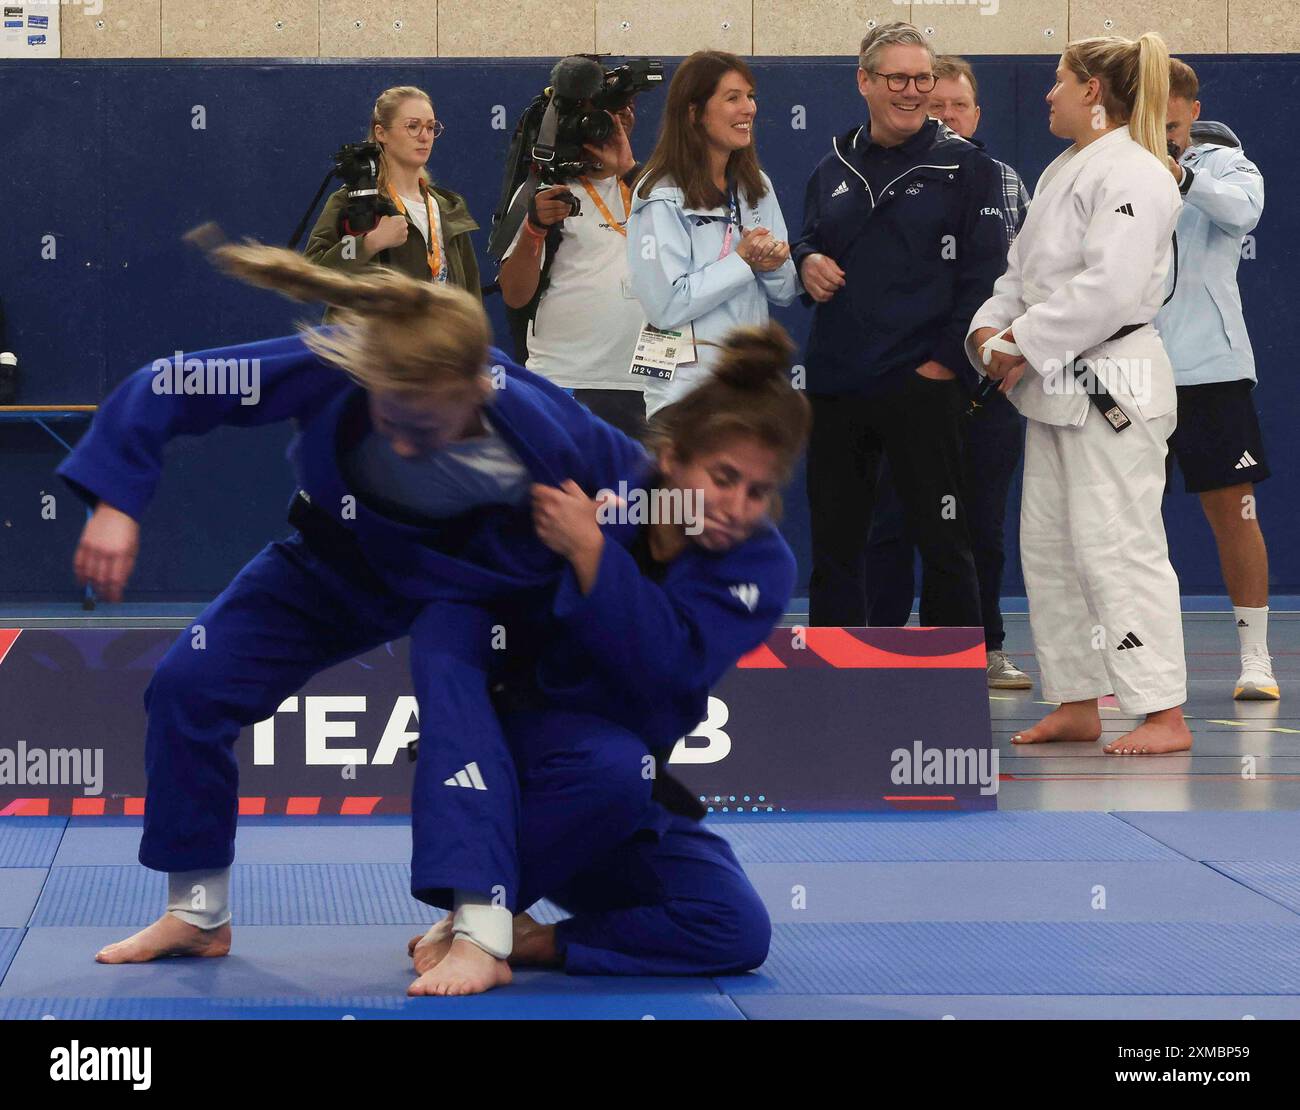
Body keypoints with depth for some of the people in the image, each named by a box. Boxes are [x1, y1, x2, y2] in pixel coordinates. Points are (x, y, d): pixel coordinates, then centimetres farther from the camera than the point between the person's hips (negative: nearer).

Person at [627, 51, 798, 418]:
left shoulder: (757, 187, 11)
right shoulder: (662, 197, -9)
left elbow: (785, 291, 14)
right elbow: (665, 304, -18)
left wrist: (772, 265, -9)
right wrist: (743, 260, -11)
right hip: (687, 384, -6)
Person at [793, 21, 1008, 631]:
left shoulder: (966, 166, -2)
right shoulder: (834, 169, 14)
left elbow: (984, 275, -6)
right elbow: (808, 243, 25)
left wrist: (949, 359, -13)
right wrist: (807, 262, 1)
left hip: (922, 389, -5)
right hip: (835, 386, 5)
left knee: (942, 541, -1)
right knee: (834, 542, 9)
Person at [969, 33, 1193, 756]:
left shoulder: (1133, 175, -15)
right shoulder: (1065, 171, 17)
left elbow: (1107, 289, -23)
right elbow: (1024, 271, 20)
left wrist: (1022, 343, -18)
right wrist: (991, 328, 1)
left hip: (1113, 384, -11)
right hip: (1058, 385, 11)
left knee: (1117, 545, -13)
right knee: (1049, 543, 13)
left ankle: (1166, 715, -11)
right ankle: (1077, 706, 20)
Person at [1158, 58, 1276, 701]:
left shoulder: (1227, 166, 1)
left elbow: (1241, 209, -22)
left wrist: (1183, 177, -39)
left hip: (1210, 365, -2)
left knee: (1232, 508, 0)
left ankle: (1255, 658, 8)